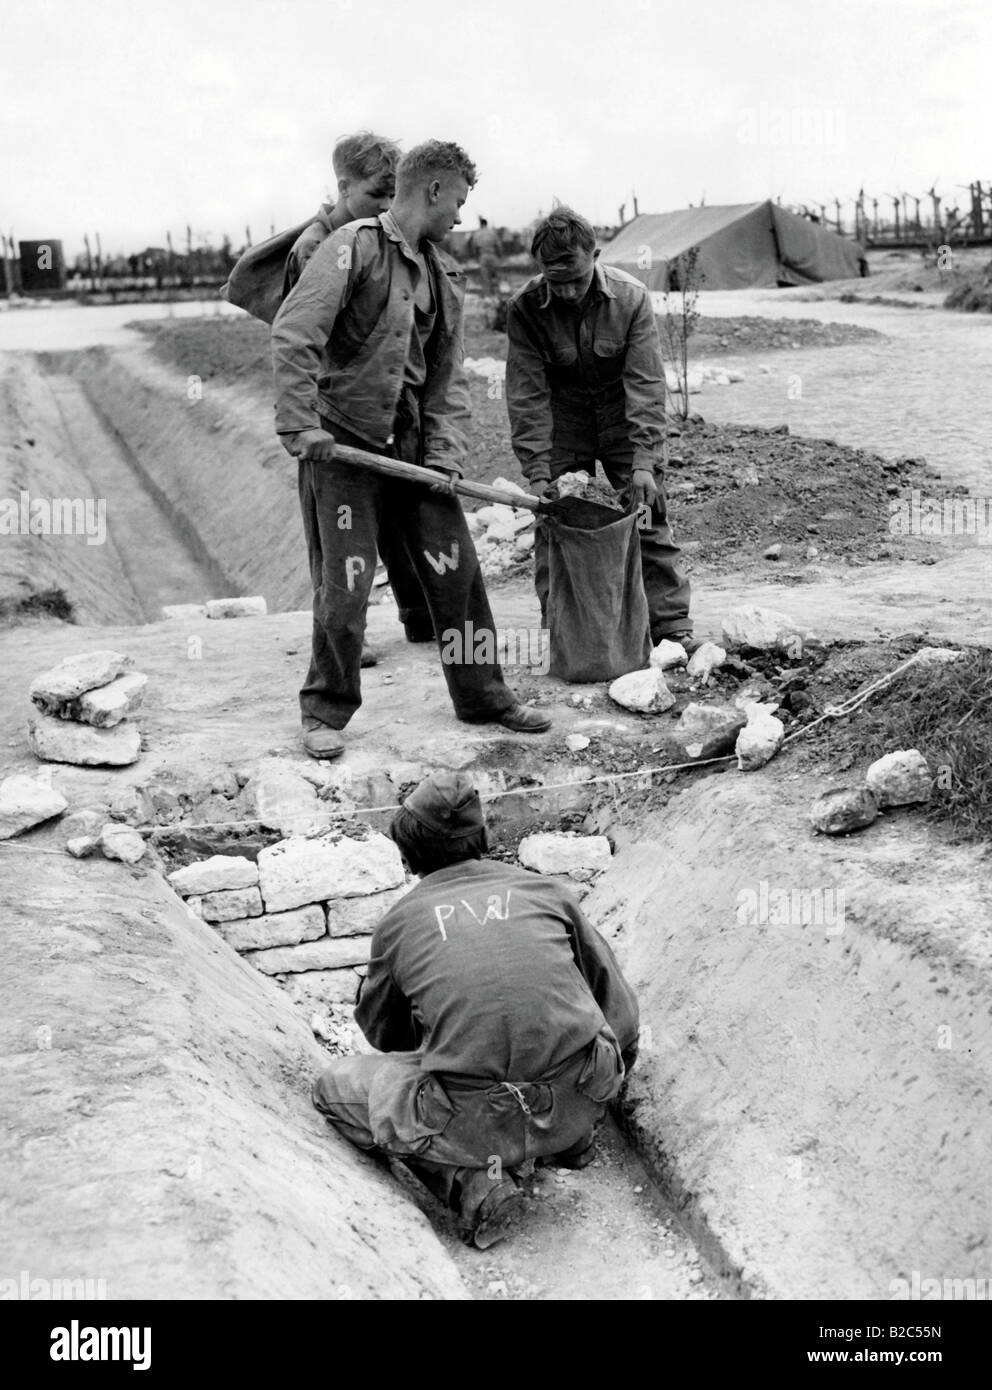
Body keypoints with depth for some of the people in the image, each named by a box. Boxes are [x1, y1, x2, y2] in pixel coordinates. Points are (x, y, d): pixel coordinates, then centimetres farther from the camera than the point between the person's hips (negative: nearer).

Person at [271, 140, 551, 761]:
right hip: (342, 446, -6)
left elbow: (449, 377, 12)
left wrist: (446, 455, 0)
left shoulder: (443, 276, 13)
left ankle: (482, 694, 23)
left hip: (412, 447, 7)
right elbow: (292, 336, -18)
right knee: (345, 587, -4)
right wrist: (302, 424, -23)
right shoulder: (354, 247, -10)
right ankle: (326, 711, 13)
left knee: (458, 570, 8)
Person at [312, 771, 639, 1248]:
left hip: (470, 1120, -3)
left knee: (333, 1087, 18)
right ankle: (571, 1140, 25)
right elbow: (620, 1012, 18)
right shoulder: (547, 891, 10)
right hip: (578, 1104, 4)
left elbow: (382, 1032, 25)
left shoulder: (399, 922, 7)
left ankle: (469, 1178, 2)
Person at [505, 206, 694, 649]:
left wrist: (643, 462, -29)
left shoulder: (631, 297, -20)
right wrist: (537, 474, -24)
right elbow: (527, 395, -18)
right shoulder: (525, 307, -19)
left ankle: (672, 624, 4)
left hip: (622, 412, 0)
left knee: (647, 512, -3)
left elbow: (646, 384, -21)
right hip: (561, 417, 1)